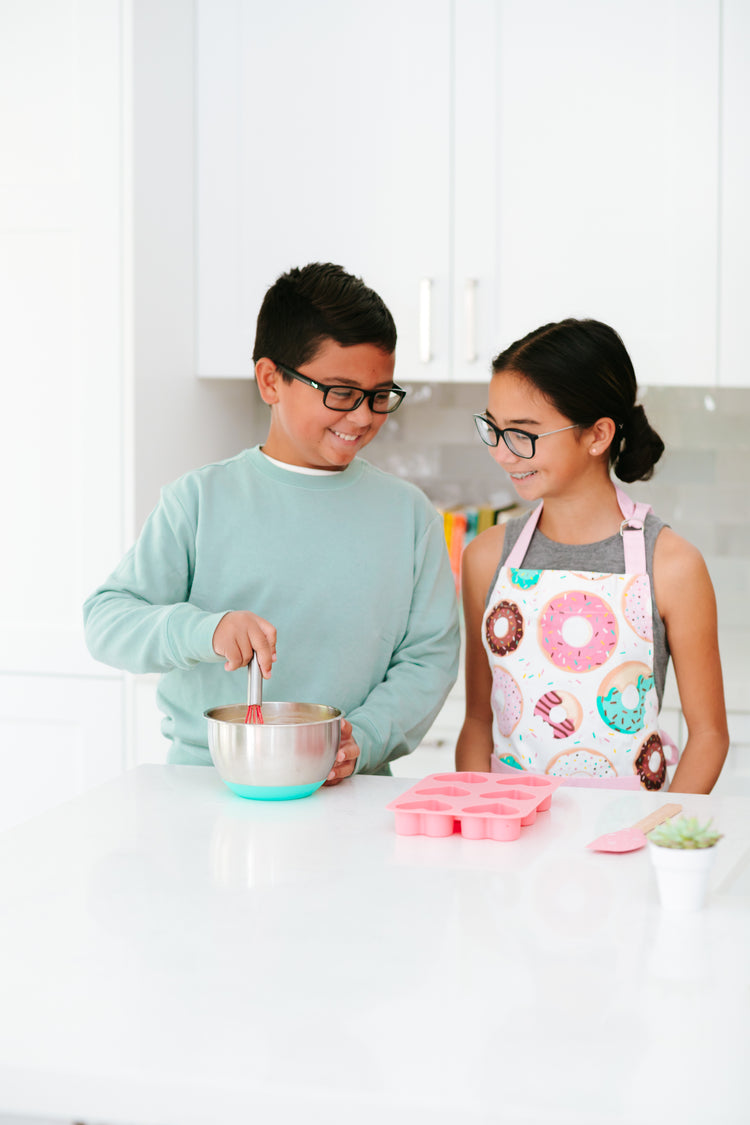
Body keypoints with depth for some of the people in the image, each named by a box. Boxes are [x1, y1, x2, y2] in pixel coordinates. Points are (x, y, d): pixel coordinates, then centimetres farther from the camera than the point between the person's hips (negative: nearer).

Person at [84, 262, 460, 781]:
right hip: (205, 776, -1)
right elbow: (107, 620, 1)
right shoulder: (202, 499, 6)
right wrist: (204, 630, -18)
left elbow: (429, 655, 8)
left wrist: (362, 739, -10)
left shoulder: (407, 511, 11)